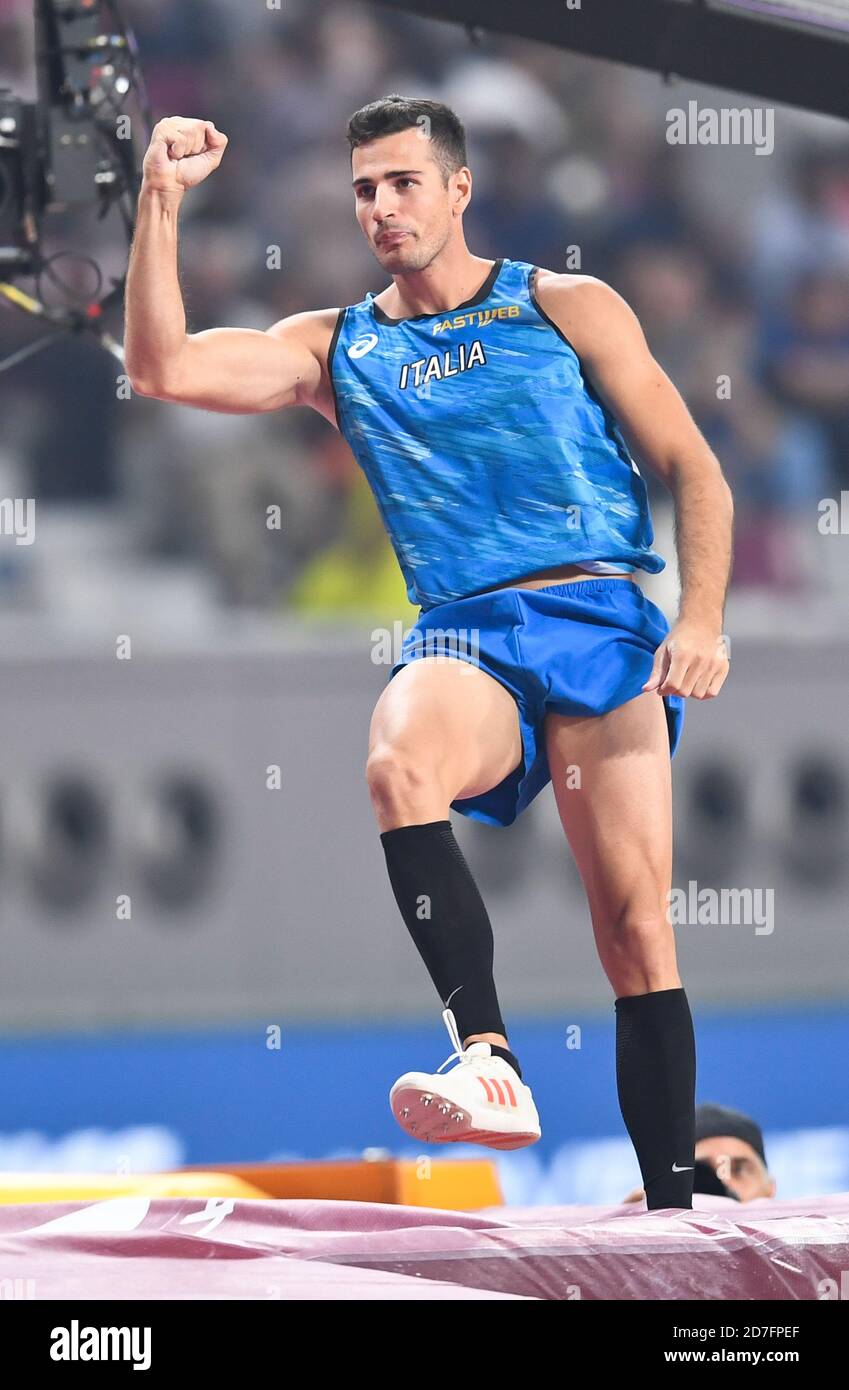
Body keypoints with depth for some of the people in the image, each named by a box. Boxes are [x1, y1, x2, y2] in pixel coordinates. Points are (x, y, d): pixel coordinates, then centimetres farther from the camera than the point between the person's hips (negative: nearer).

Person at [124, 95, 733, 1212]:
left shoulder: (568, 310, 11)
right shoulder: (338, 349, 17)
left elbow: (694, 471, 9)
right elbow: (163, 369, 6)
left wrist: (702, 620, -7)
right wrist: (162, 199, -1)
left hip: (600, 623, -1)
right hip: (462, 642, 1)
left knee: (635, 926, -9)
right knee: (398, 768, -35)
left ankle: (673, 1210, -6)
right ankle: (487, 1062, -44)